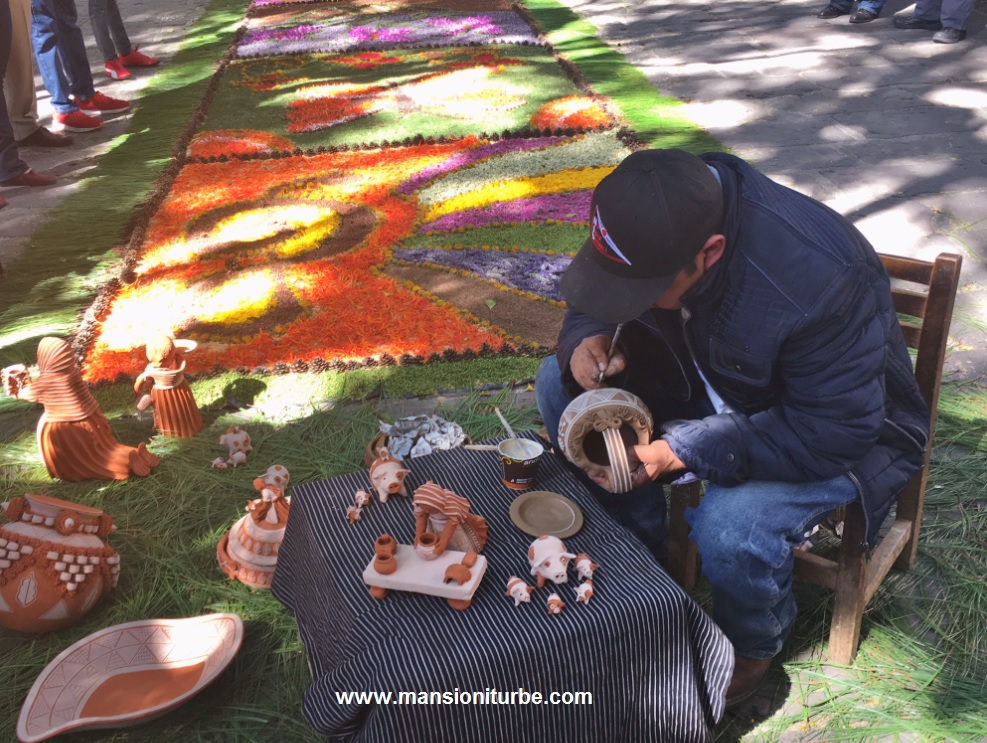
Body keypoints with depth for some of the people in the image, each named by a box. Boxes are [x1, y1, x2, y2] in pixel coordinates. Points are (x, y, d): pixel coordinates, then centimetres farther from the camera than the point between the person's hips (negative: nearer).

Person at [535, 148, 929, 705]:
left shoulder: (821, 280, -38)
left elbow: (833, 433, -31)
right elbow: (594, 296, 0)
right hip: (710, 382, 7)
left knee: (730, 527, -34)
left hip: (847, 425, -6)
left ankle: (754, 645, 4)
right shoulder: (660, 216, -19)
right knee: (560, 384, -7)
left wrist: (678, 453, -37)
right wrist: (584, 338, -25)